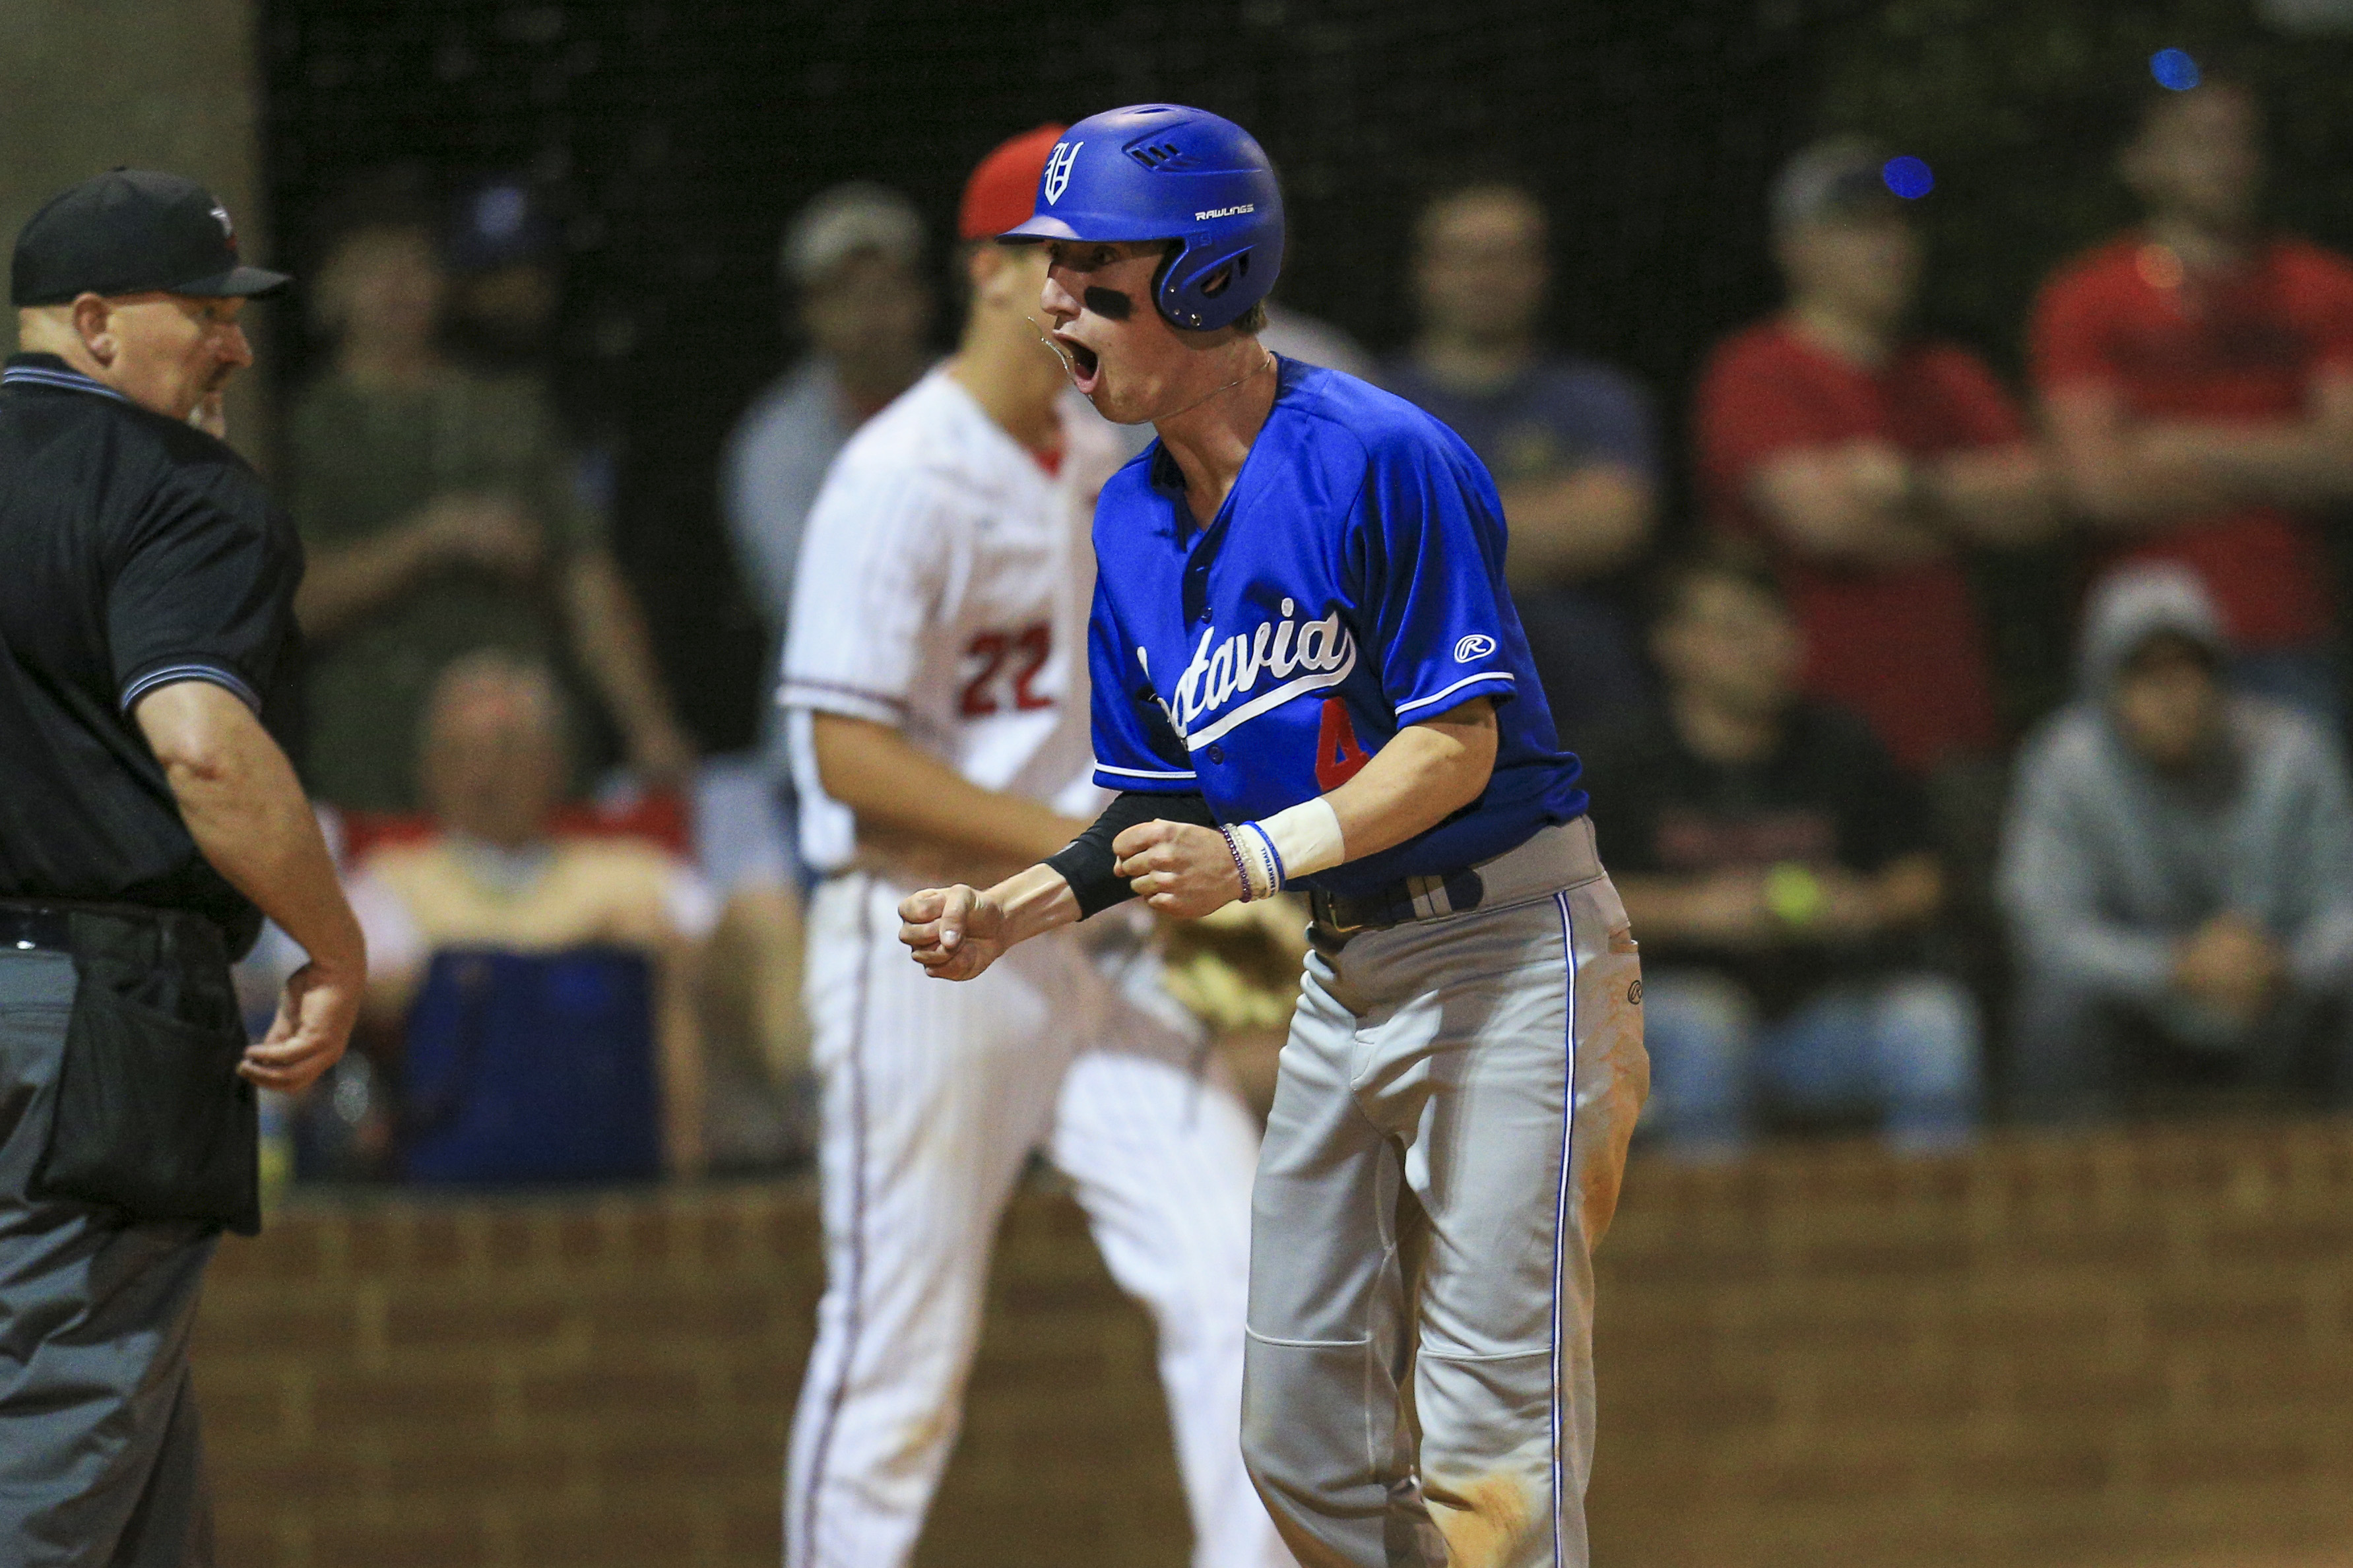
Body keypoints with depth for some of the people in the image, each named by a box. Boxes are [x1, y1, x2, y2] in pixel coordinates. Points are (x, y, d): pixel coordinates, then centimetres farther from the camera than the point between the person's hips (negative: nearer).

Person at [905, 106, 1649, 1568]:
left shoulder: (1378, 457, -17)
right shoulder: (1133, 520, 7)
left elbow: (1459, 744, -18)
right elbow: (1165, 812, 13)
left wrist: (1256, 858, -27)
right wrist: (1012, 912, -3)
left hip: (1509, 941, -8)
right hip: (1348, 969, 8)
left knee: (1489, 1429, -10)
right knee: (1300, 1434, 8)